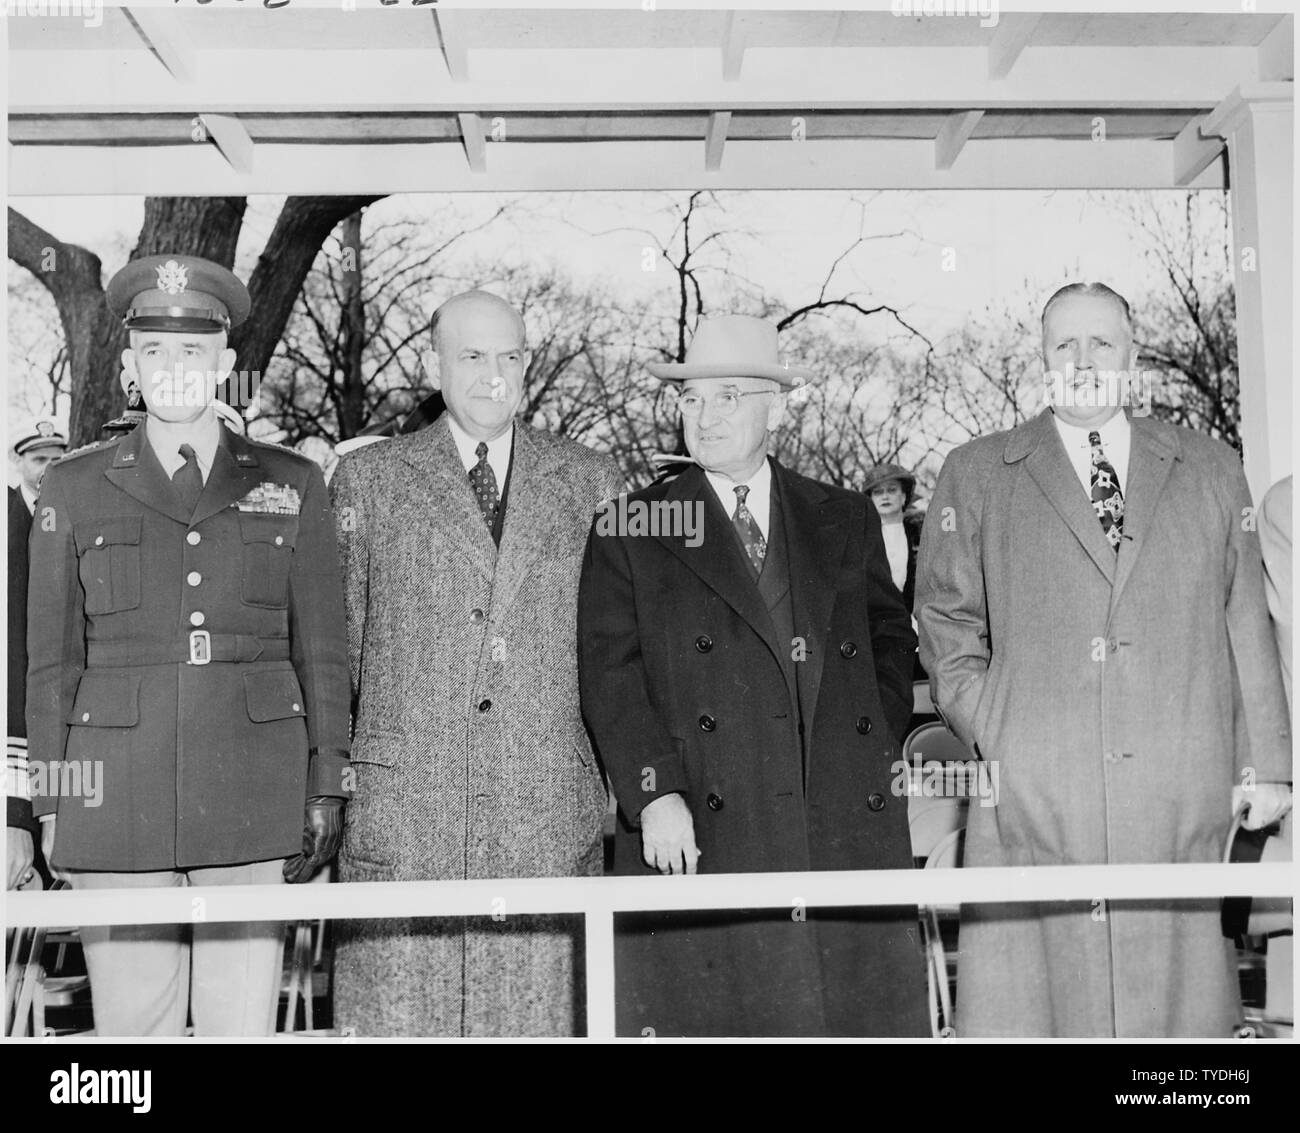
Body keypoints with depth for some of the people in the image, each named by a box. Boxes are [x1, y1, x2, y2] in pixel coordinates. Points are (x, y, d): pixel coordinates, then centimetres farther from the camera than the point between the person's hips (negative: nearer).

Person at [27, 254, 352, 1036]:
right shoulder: (75, 488, 9)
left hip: (255, 794, 0)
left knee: (243, 1026, 1)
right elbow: (54, 658, 9)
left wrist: (326, 792, 3)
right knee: (133, 1027, 3)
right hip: (119, 797, 0)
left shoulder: (291, 485, 9)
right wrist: (52, 806, 5)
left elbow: (322, 652, 8)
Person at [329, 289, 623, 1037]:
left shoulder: (592, 483, 11)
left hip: (550, 813, 1)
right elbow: (331, 645, 10)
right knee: (395, 1011, 1)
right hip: (401, 812, 0)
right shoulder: (368, 479, 9)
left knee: (542, 1014, 2)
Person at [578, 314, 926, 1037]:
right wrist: (655, 794, -12)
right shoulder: (633, 530, 8)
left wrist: (876, 749, 7)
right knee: (711, 1017, -4)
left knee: (867, 1016, 2)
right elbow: (610, 675, 0)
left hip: (851, 831, 3)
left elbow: (892, 638, 23)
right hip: (698, 840, -2)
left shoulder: (848, 521, 16)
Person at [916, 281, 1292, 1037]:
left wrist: (1264, 766, 9)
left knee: (1180, 999, 2)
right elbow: (947, 628, 10)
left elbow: (1246, 627, 13)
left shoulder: (1212, 471, 14)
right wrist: (995, 737, -1)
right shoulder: (976, 476, 9)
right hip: (1034, 799, -1)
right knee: (1031, 998, -3)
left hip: (1181, 803, 2)